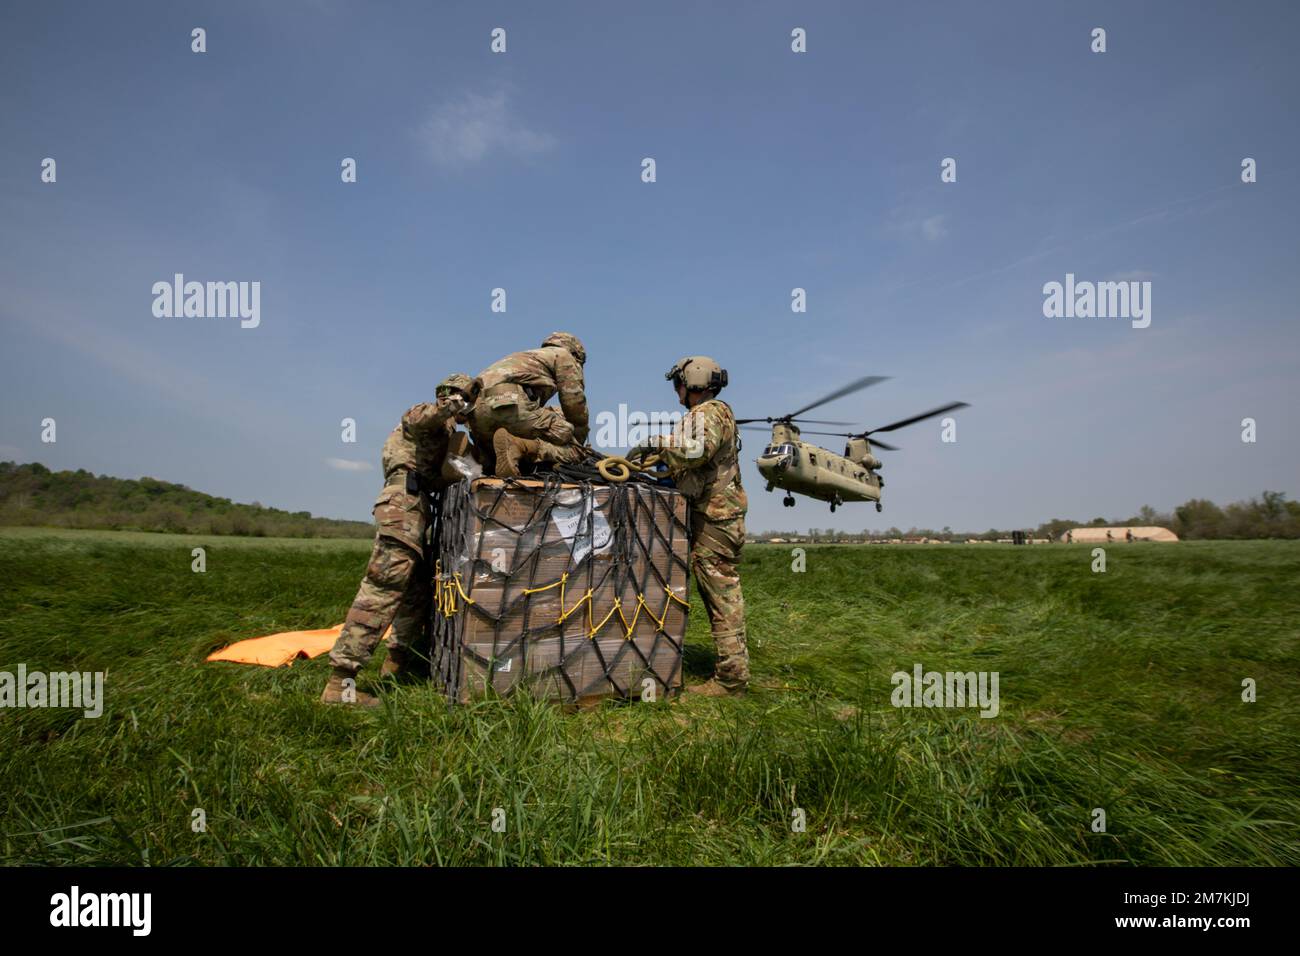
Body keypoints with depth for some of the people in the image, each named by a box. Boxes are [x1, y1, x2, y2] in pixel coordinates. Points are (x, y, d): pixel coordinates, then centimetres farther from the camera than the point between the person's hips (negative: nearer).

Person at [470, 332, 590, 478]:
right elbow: (574, 402, 11)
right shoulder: (564, 355, 21)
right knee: (573, 449, -6)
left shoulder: (525, 357, 43)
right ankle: (521, 447, -30)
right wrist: (580, 441, 21)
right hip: (512, 404, -8)